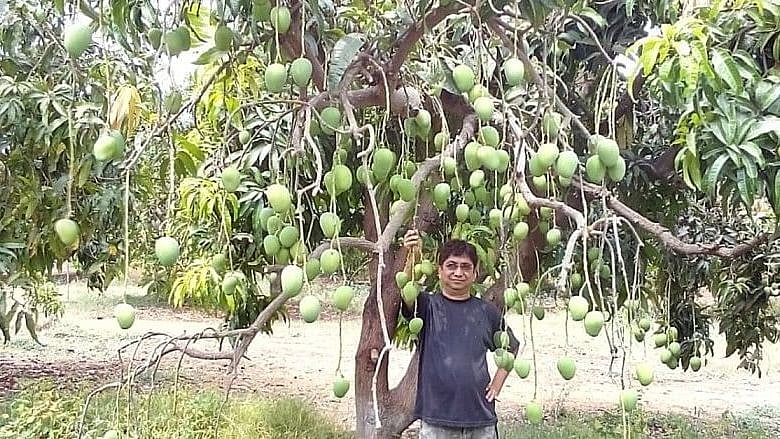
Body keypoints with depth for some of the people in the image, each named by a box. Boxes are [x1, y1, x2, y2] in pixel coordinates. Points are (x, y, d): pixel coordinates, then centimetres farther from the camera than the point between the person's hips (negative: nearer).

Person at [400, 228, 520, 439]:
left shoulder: (487, 311, 7)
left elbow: (510, 348, 22)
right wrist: (412, 257, -39)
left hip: (481, 419, 2)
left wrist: (497, 384, 10)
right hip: (436, 420, -2)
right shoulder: (428, 306, 0)